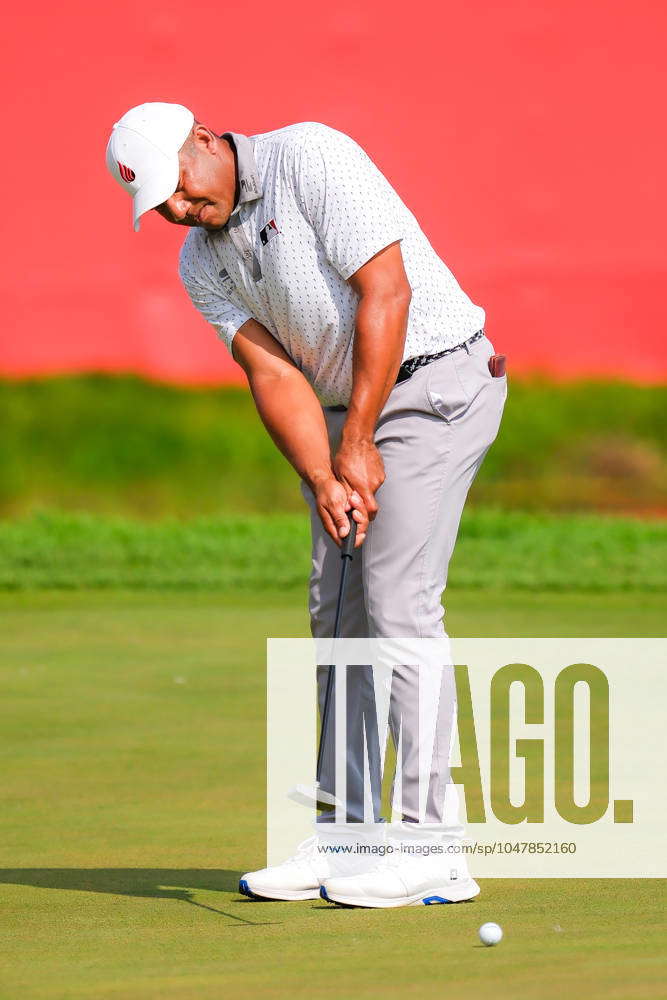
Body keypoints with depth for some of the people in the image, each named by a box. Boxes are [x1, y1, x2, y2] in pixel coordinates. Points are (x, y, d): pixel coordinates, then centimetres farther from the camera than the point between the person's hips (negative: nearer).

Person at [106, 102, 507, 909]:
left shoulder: (310, 157, -15)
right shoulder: (202, 264, 7)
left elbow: (385, 294, -20)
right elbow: (273, 373, -2)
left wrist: (356, 444, -17)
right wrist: (323, 478, -18)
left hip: (433, 382, -8)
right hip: (345, 412, 8)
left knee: (398, 602, -14)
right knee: (336, 614, 6)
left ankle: (431, 848, -13)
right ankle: (343, 840, 12)